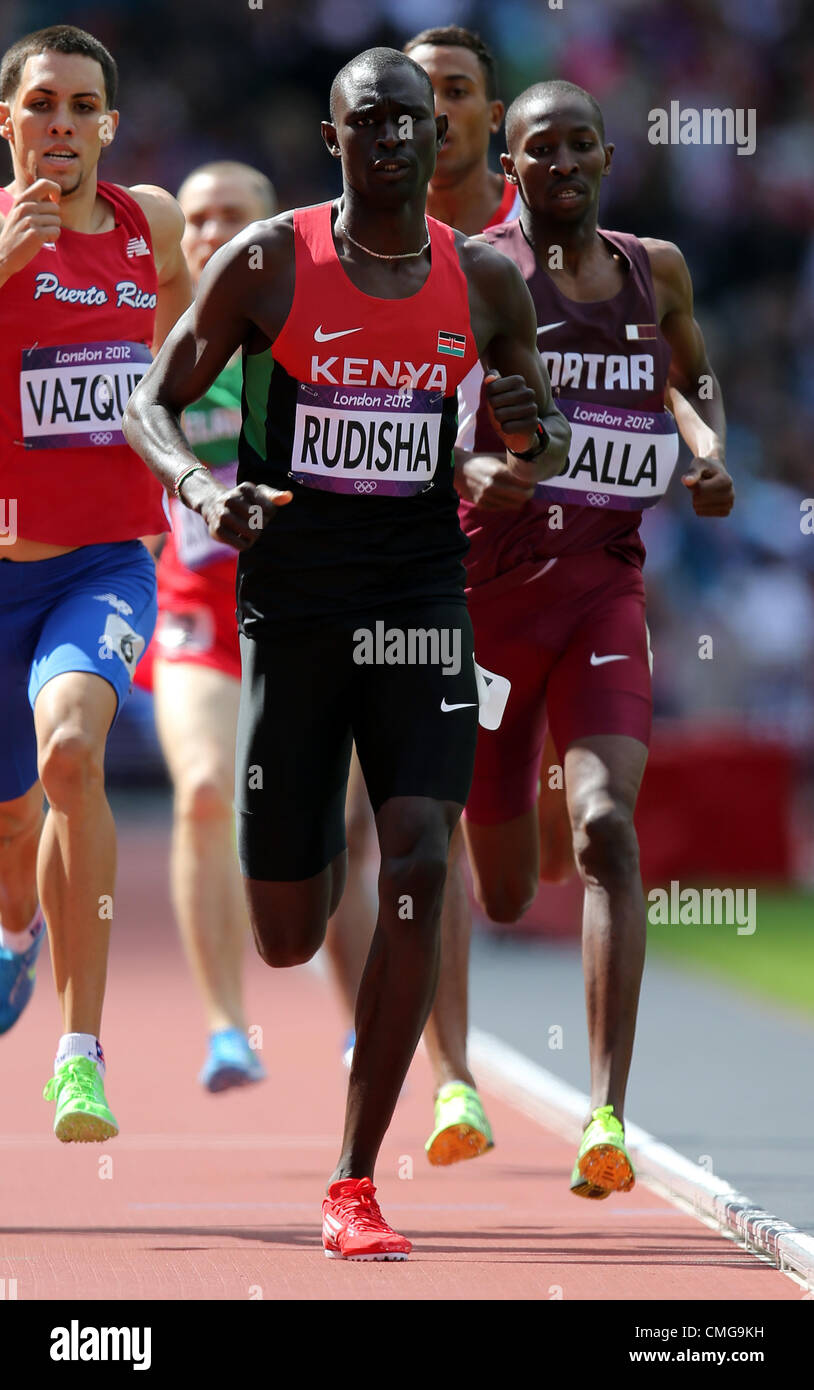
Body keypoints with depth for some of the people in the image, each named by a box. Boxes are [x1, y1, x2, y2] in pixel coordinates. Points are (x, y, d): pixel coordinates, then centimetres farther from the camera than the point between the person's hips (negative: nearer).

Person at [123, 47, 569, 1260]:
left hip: (418, 604, 1)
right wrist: (203, 488, -21)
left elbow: (546, 448, 15)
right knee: (287, 940, 4)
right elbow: (151, 404, 0)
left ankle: (356, 1184, -10)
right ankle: (317, 857, 47)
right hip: (290, 605, -1)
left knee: (417, 867, -18)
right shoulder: (268, 263, -4)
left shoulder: (485, 283, 3)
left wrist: (534, 439, -10)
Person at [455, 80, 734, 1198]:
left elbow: (693, 376, 29)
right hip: (490, 591, -2)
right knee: (503, 894, 7)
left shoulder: (655, 269, 10)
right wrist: (471, 468, -28)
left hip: (606, 593, 2)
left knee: (608, 829, -22)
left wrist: (711, 453, 7)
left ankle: (608, 1115, -25)